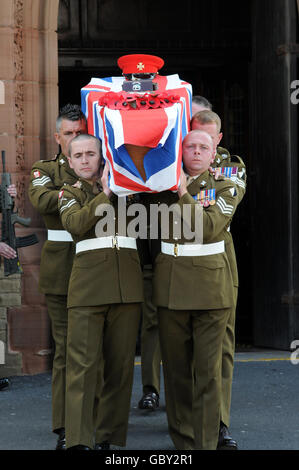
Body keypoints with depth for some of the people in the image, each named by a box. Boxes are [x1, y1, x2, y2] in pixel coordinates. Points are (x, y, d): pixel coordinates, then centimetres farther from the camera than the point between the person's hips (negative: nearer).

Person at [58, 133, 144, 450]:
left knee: (121, 363, 2)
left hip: (126, 284, 2)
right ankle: (78, 441, -11)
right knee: (82, 362, -9)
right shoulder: (70, 193, 14)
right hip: (88, 284, -2)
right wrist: (104, 195, -5)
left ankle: (109, 436, 8)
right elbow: (74, 223, -6)